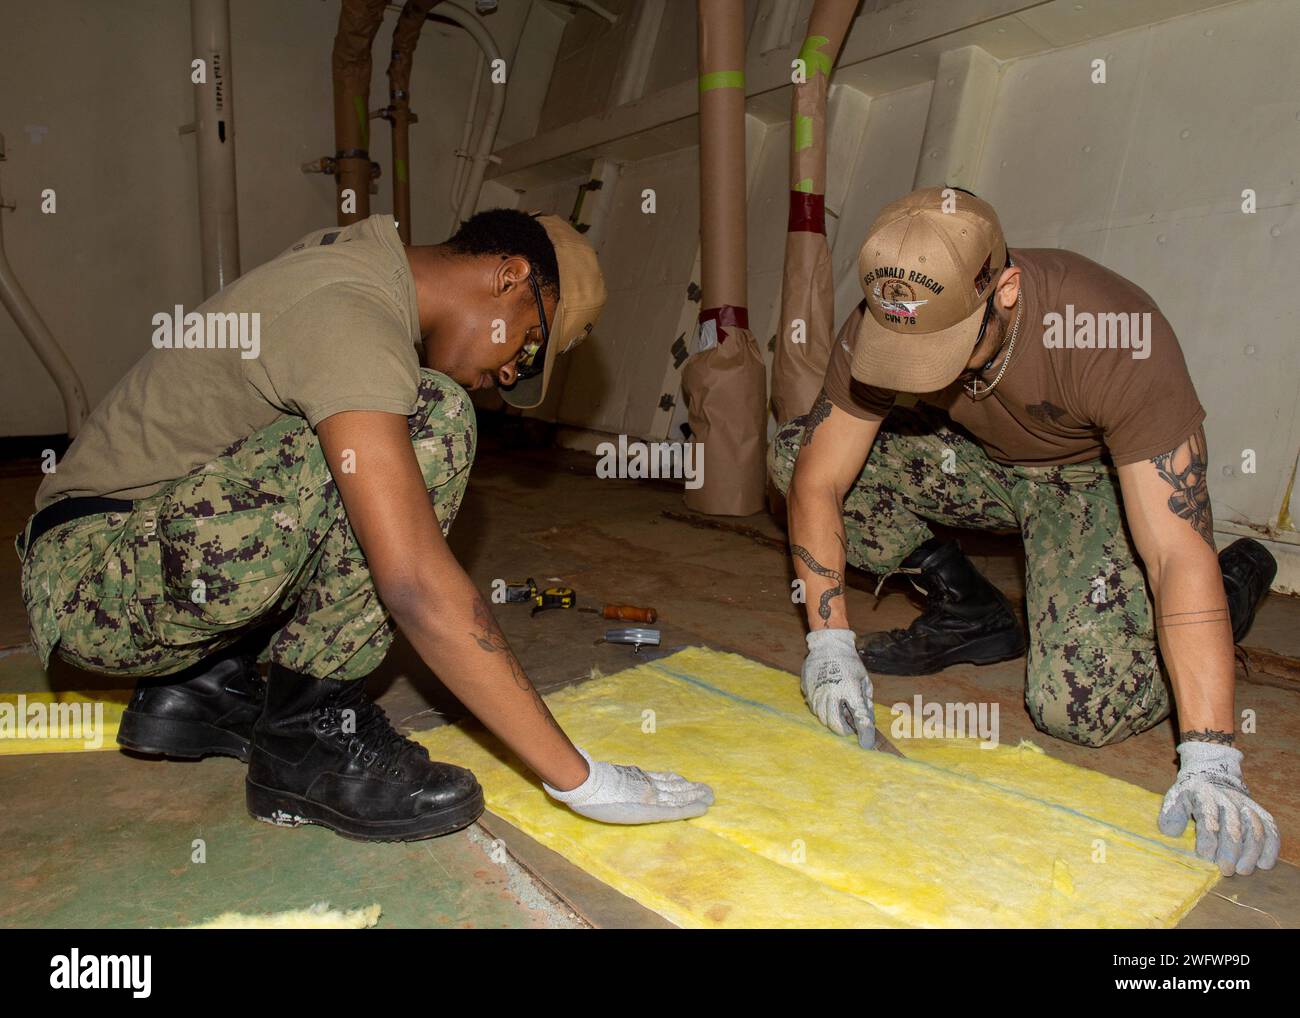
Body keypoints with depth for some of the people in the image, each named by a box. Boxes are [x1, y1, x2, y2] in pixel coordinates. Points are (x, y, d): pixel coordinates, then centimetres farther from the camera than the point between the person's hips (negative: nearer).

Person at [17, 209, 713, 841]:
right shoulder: (347, 314, -23)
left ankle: (204, 683, 11)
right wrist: (576, 778, -29)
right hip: (92, 575, -10)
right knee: (428, 421, -24)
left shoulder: (357, 257, 7)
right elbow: (416, 584, -32)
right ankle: (308, 738, -13)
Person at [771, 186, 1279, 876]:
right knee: (792, 451, -15)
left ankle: (1236, 577, 7)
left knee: (1080, 710, -24)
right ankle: (967, 611, 0)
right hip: (981, 460, 4)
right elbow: (817, 480, -19)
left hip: (1099, 477, -4)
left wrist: (1209, 764, -39)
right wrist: (829, 643, -27)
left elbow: (1178, 555, -37)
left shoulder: (1117, 336, -36)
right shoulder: (879, 326, -25)